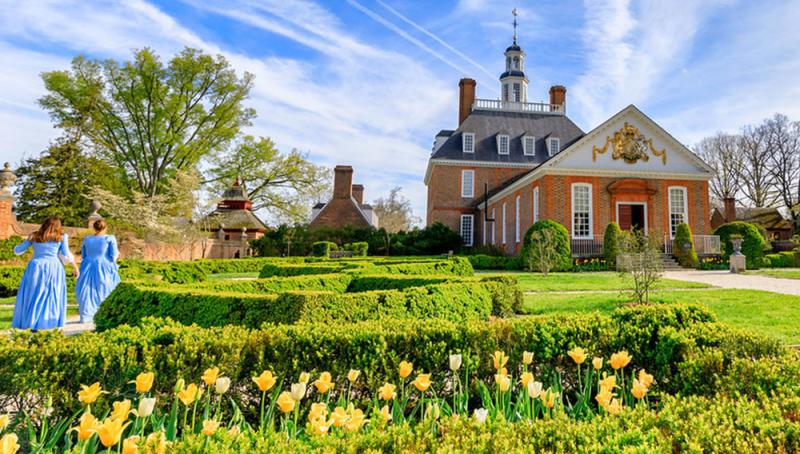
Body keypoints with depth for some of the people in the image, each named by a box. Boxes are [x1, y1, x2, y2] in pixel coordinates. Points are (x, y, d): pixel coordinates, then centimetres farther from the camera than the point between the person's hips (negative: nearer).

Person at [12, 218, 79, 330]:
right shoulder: (62, 236, 6)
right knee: (53, 297, 4)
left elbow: (17, 250, 17)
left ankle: (33, 325, 4)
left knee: (33, 296, 7)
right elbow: (66, 255, -1)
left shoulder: (34, 236, 12)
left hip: (36, 267, 2)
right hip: (53, 268, -1)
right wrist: (75, 267, 8)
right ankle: (52, 325, 0)